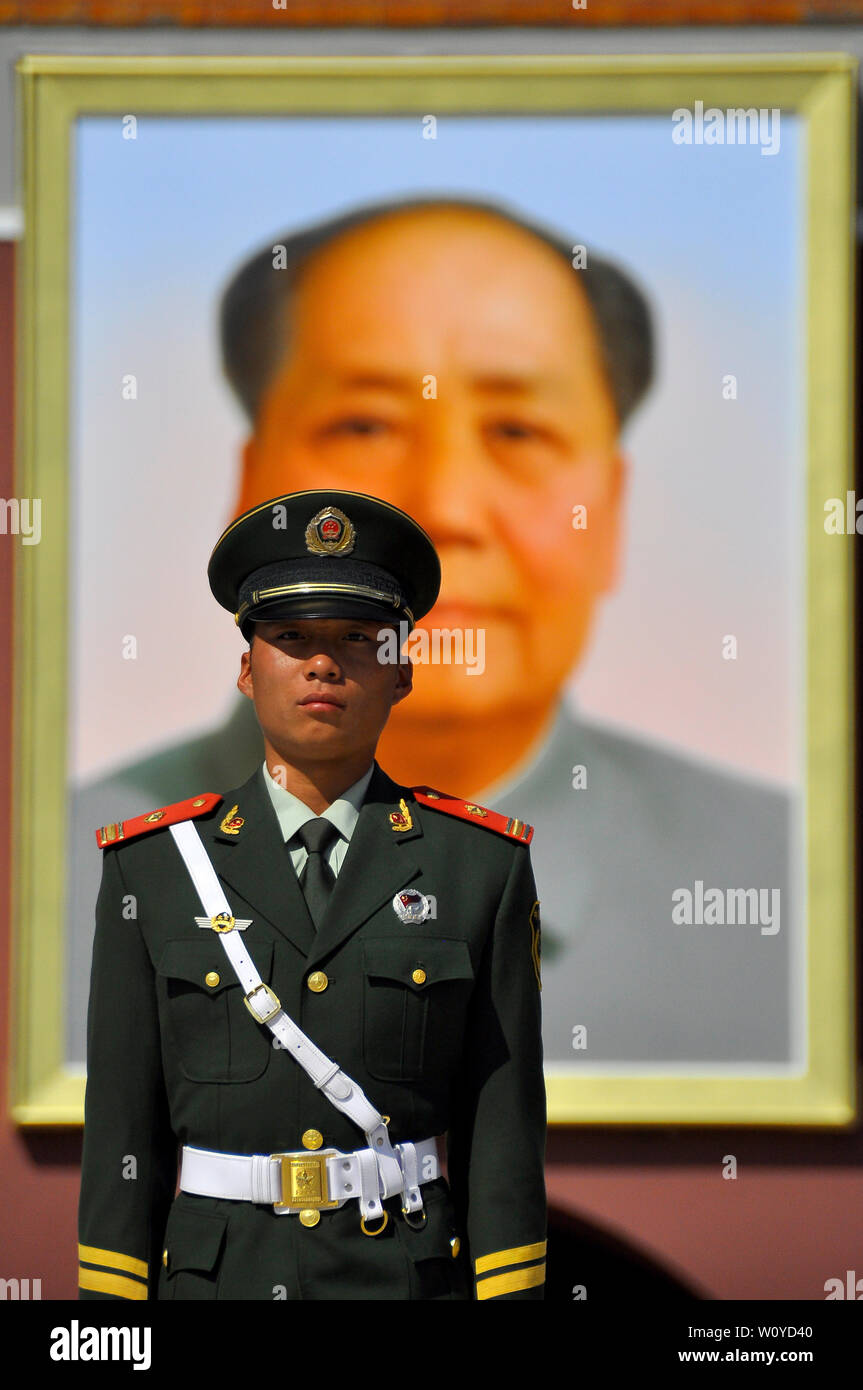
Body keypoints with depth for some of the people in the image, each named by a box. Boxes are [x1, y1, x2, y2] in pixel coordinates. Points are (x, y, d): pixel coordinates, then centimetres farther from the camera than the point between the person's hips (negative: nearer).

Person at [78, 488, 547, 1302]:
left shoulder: (479, 866, 3)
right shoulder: (154, 867, 4)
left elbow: (503, 1127, 1)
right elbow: (122, 1130, 3)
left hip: (414, 1276, 0)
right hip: (218, 1279, 0)